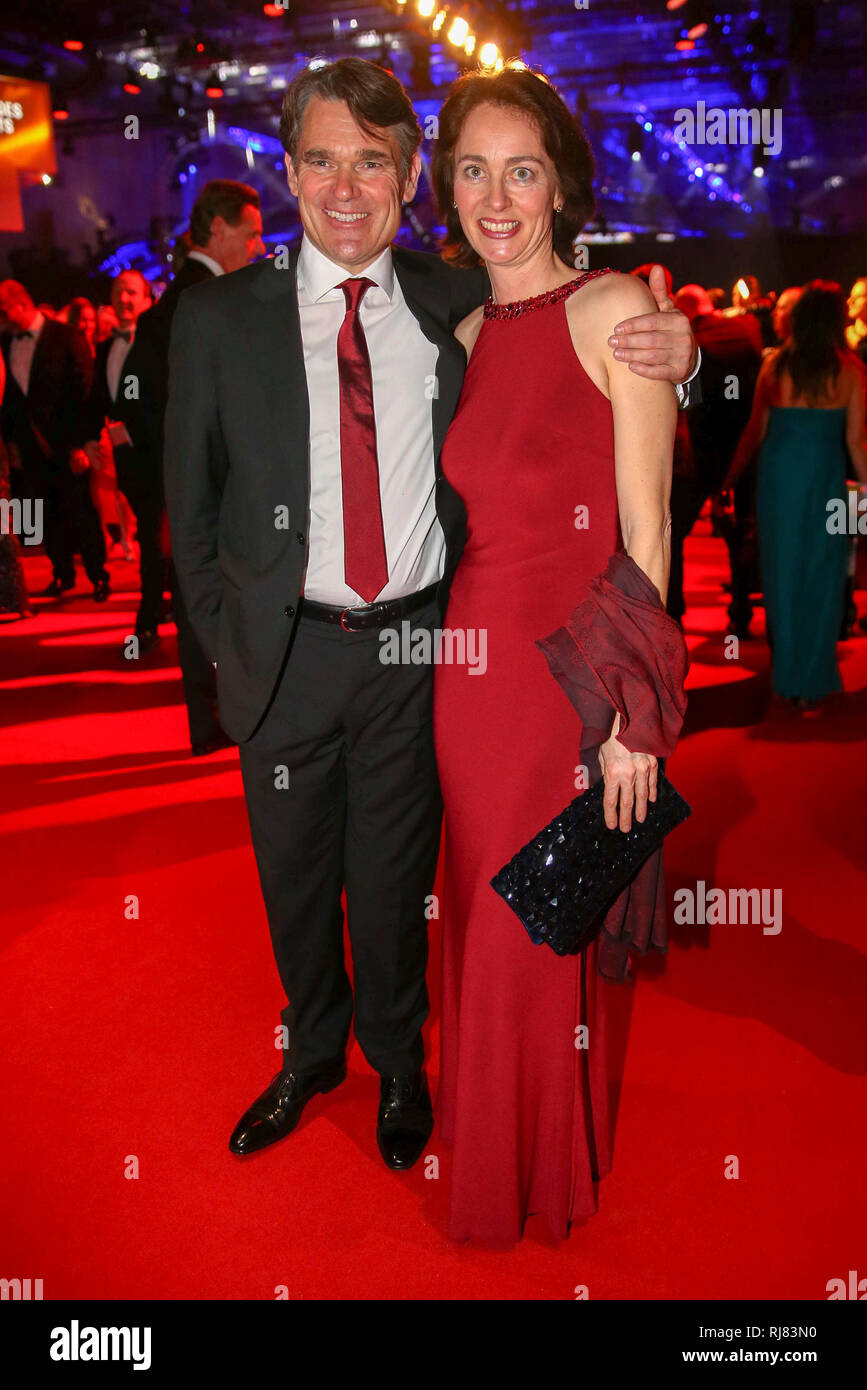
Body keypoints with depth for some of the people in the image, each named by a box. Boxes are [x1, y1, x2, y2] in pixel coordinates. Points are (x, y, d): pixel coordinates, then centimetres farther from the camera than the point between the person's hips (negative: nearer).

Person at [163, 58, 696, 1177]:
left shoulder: (456, 306, 1)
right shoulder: (219, 320, -2)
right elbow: (190, 513, 3)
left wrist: (668, 358, -16)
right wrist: (230, 649, 0)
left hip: (417, 648, 0)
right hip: (286, 655, 0)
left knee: (396, 877, 15)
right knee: (295, 876, 17)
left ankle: (397, 1064, 42)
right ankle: (313, 1052, 45)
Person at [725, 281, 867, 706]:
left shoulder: (774, 364, -3)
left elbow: (755, 431, 1)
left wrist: (731, 475, 13)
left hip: (778, 474, 1)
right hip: (825, 478, -1)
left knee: (781, 571, 13)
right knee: (820, 576, 10)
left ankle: (785, 674, 23)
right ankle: (811, 683, 16)